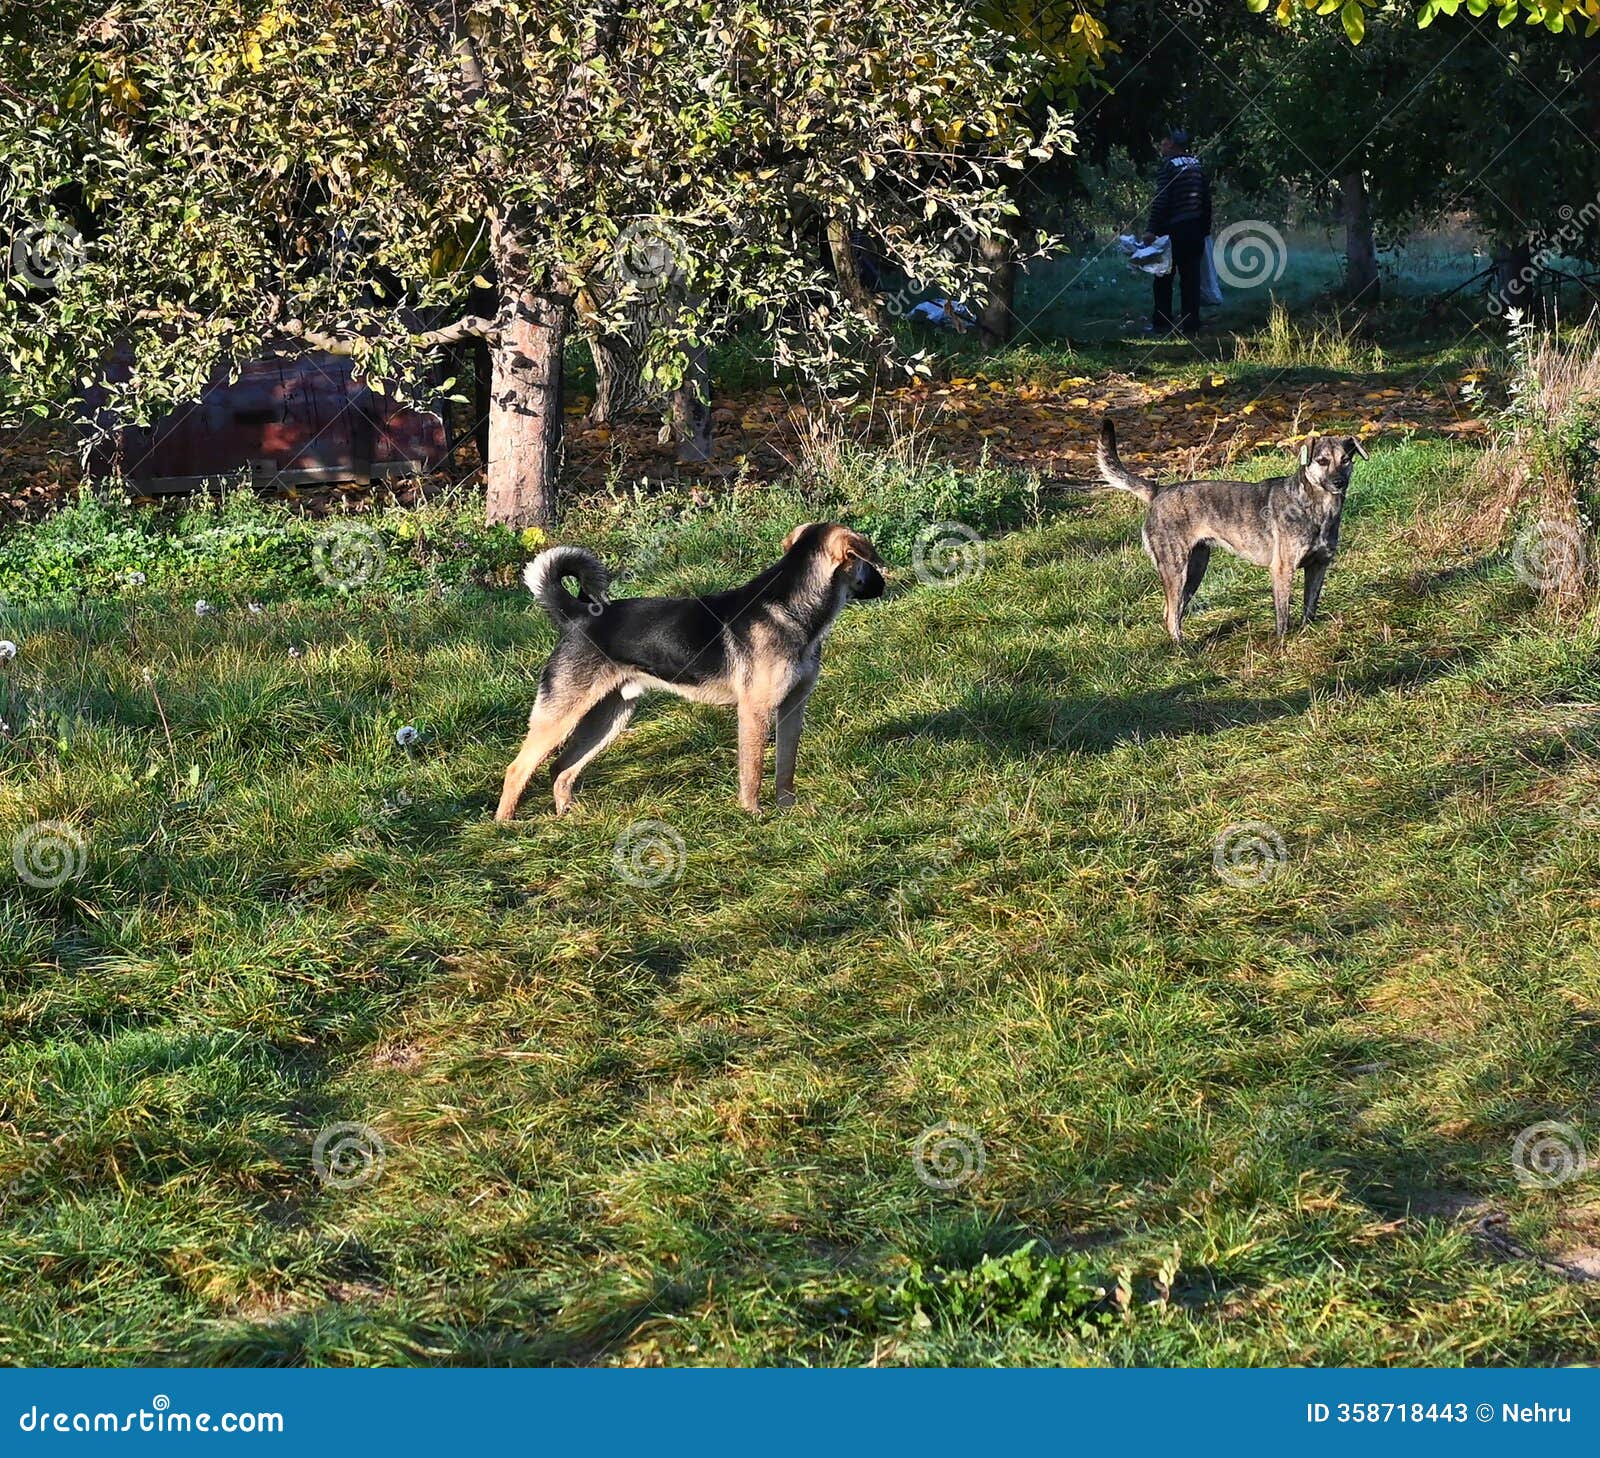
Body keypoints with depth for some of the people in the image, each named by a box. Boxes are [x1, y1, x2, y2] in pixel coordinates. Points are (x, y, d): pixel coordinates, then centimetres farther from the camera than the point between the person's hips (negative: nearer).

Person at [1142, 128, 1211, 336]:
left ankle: (1162, 323, 3)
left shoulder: (1169, 166, -10)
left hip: (1174, 229, -6)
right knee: (1191, 277, 7)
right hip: (1195, 229, 6)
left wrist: (1151, 229, -19)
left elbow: (1161, 200, -18)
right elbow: (1206, 200, 13)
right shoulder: (1197, 165, 11)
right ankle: (1191, 322, 5)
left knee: (1164, 277, 3)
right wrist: (1205, 229, 19)